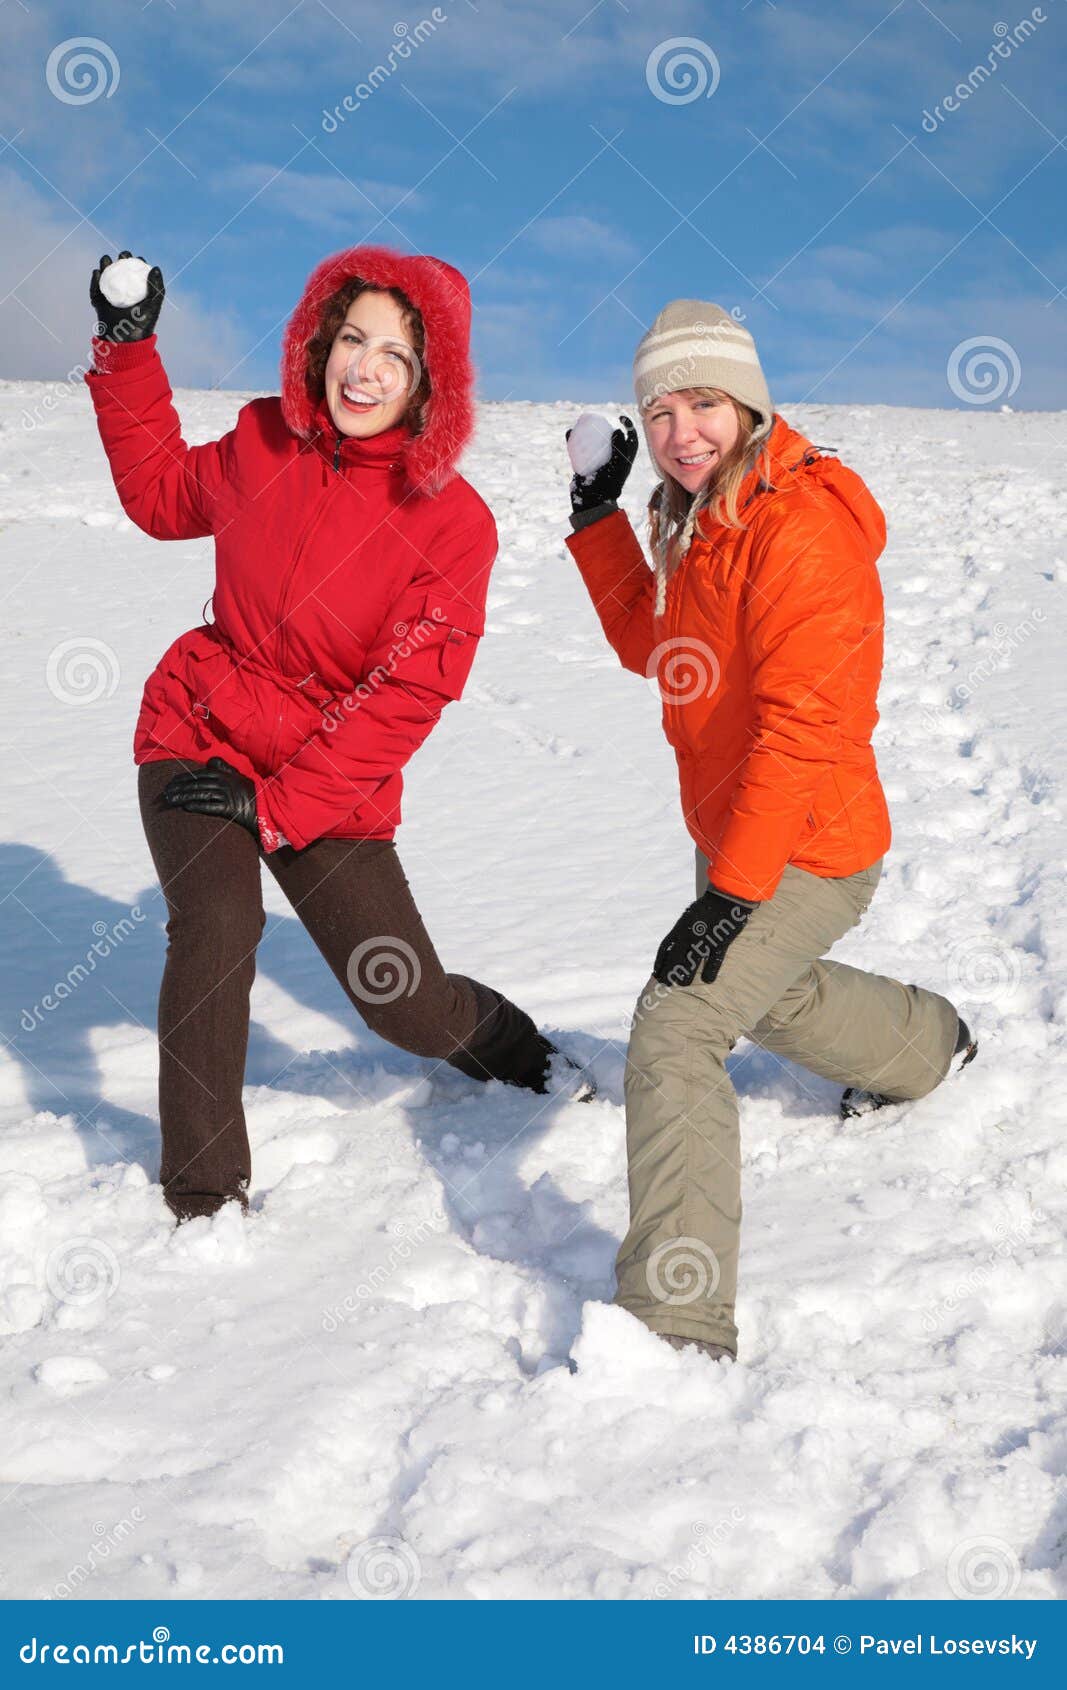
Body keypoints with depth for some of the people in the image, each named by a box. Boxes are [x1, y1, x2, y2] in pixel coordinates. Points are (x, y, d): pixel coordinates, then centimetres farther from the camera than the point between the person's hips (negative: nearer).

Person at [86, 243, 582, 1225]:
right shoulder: (262, 443, -5)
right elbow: (160, 496, 16)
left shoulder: (452, 523, -15)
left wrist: (277, 804, -21)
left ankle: (511, 1047, 39)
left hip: (330, 786, -1)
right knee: (217, 929, -25)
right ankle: (204, 1192, -9)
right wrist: (128, 348, 10)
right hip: (199, 739, 1)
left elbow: (404, 700, -17)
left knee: (408, 1008, 0)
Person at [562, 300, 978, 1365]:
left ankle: (676, 1321, -20)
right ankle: (927, 1045, 63)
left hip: (807, 852, -10)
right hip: (731, 836, 10)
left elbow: (802, 725, -30)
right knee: (768, 999, 33)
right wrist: (599, 519, 7)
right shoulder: (707, 521, 5)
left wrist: (733, 894, -32)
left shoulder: (801, 528, -25)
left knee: (674, 1028, -22)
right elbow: (650, 647, 17)